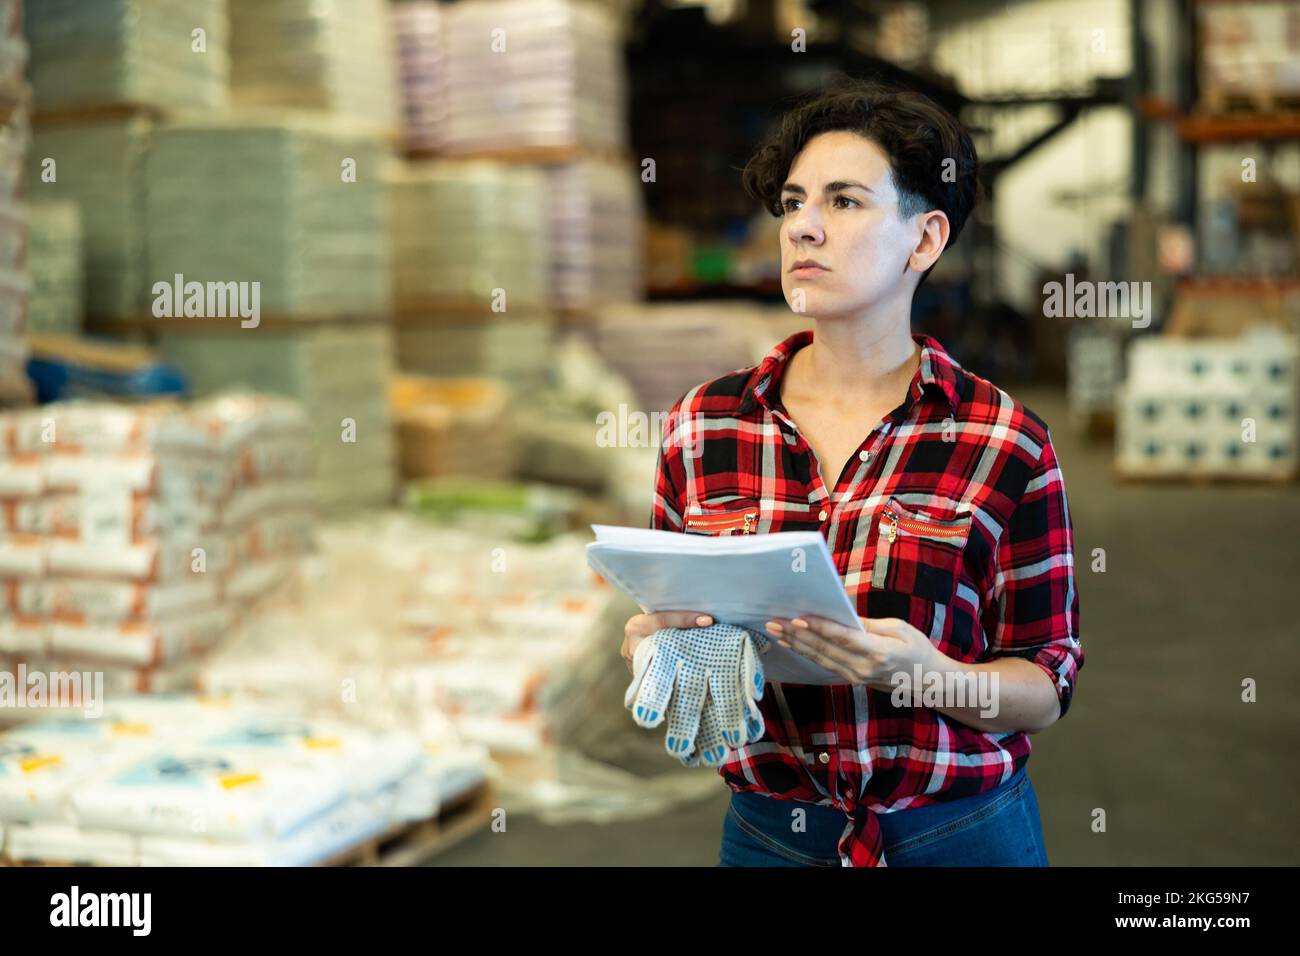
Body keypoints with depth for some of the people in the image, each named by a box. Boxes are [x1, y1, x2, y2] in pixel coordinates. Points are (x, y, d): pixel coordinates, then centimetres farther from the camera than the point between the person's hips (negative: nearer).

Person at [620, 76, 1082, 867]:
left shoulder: (1006, 444, -10)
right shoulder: (703, 425, -2)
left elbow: (1047, 687, -5)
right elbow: (675, 626, 8)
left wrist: (930, 676, -23)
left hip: (963, 832, -2)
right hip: (768, 830, 2)